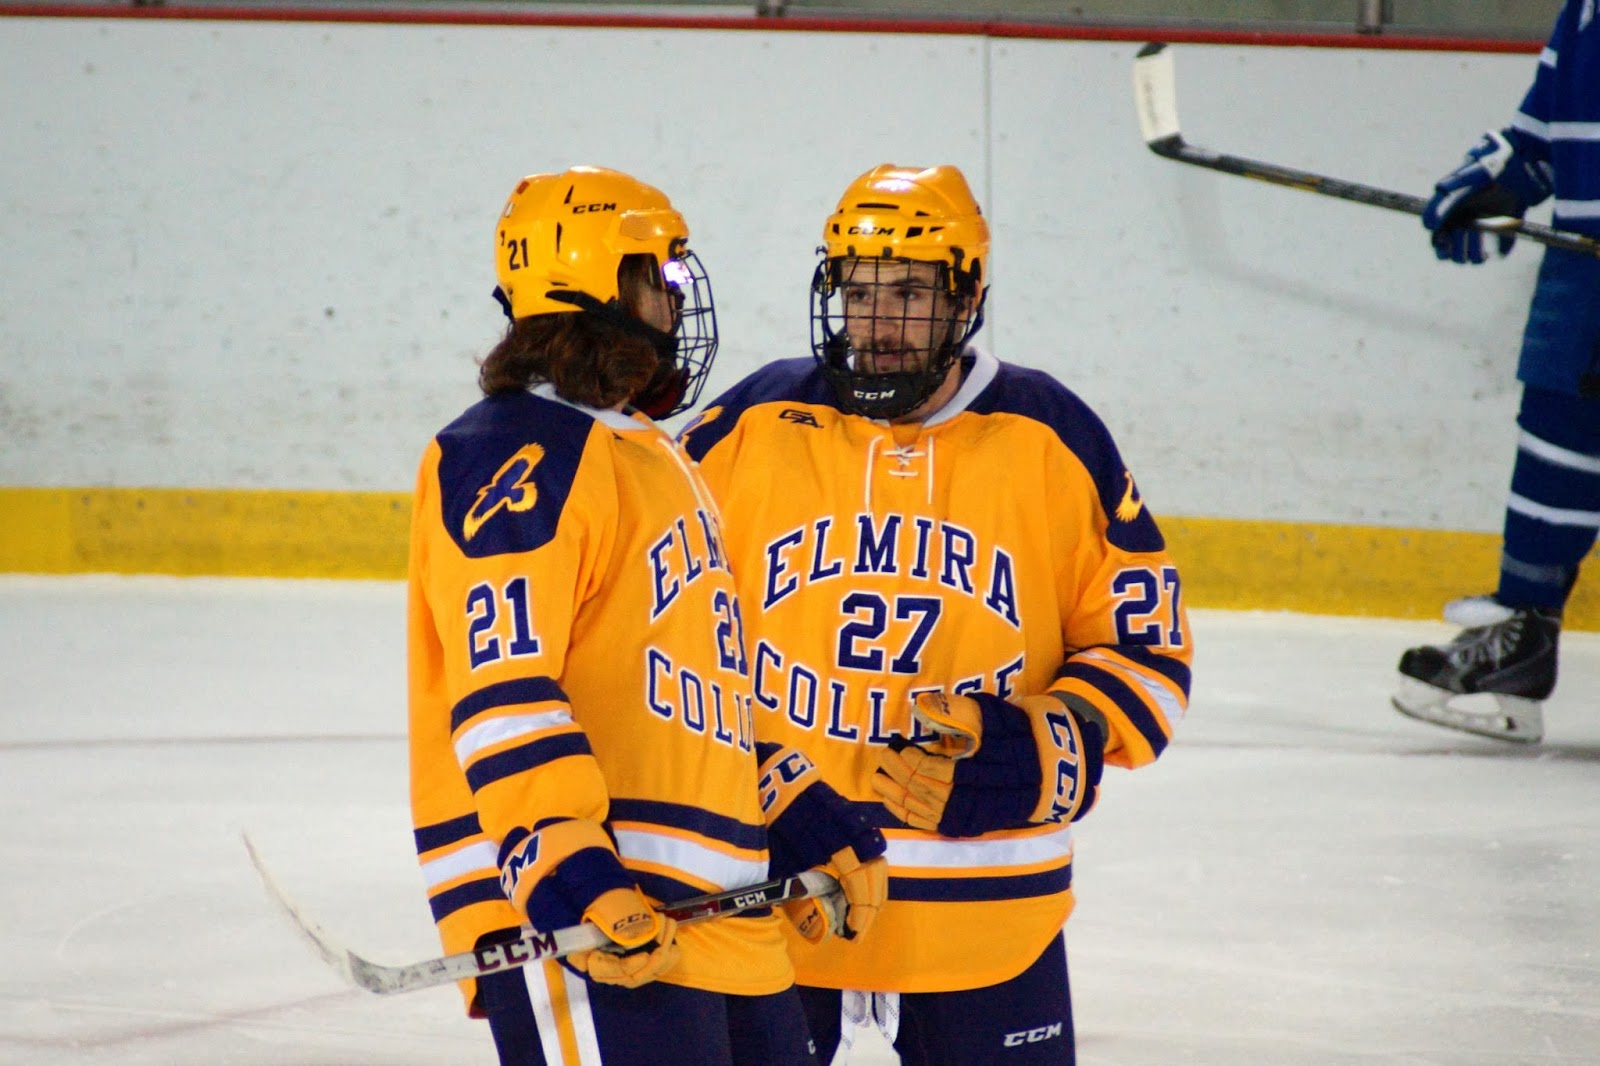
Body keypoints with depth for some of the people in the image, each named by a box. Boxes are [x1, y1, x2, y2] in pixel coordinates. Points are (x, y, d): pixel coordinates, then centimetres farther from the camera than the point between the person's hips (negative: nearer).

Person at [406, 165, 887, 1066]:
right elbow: (501, 694, -20)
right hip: (591, 918, -10)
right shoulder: (516, 457, -9)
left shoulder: (652, 459, 24)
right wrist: (569, 875, -28)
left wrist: (810, 824, 24)